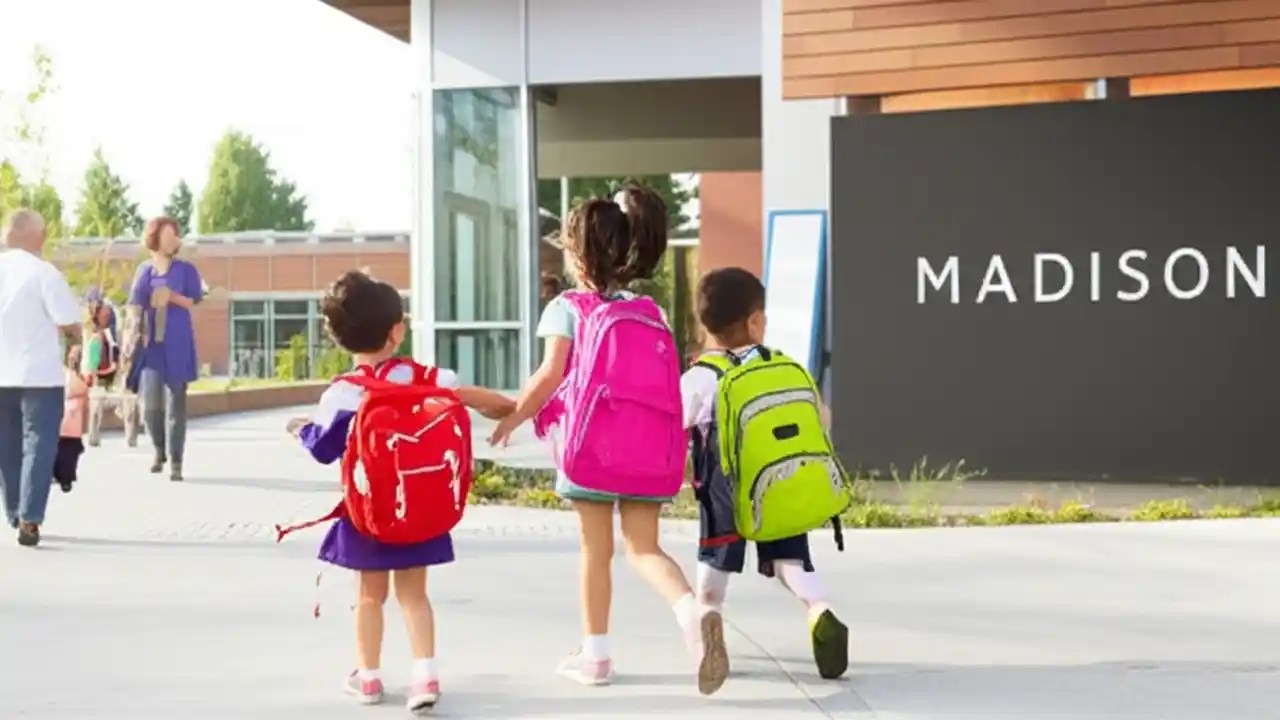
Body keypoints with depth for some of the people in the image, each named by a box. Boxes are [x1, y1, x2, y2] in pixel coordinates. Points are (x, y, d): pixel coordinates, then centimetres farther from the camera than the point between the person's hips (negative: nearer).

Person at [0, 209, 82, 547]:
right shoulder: (43, 272, -13)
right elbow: (69, 322, -13)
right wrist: (75, 336, 7)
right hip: (38, 373, -5)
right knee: (38, 445, -2)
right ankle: (29, 519, -10)